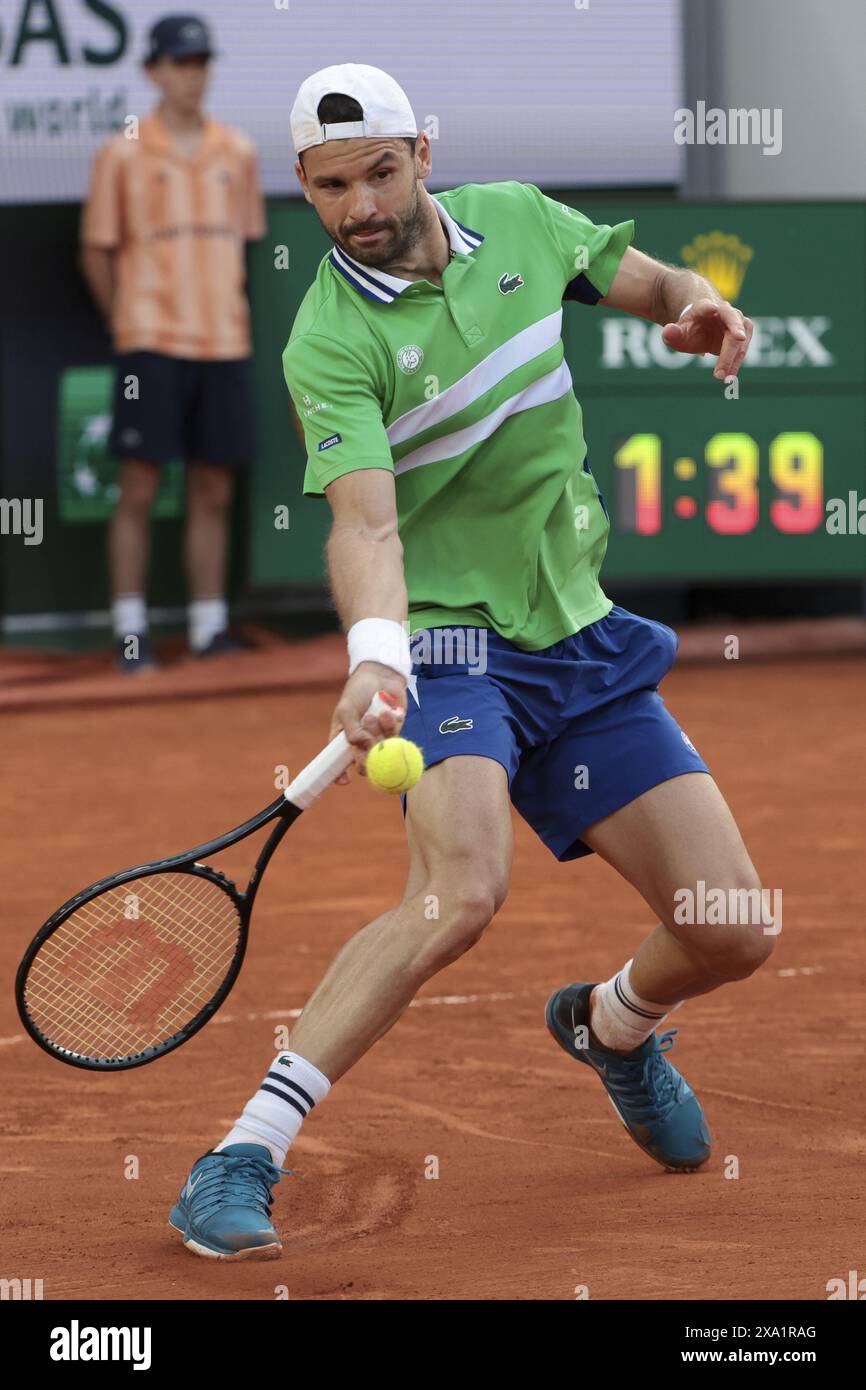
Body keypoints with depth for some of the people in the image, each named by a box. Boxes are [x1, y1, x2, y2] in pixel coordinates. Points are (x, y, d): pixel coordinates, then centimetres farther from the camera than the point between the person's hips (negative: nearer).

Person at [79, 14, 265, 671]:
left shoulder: (238, 153, 9)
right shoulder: (122, 155, -1)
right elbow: (97, 252, 3)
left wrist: (222, 312, 9)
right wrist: (129, 323, 4)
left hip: (225, 344, 4)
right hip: (151, 346, -4)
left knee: (215, 492, 6)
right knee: (140, 488, -4)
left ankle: (211, 627, 13)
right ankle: (130, 629, 3)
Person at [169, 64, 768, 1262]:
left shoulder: (519, 221, 2)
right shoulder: (330, 343, -14)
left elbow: (649, 282, 18)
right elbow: (365, 522, -26)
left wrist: (698, 306, -6)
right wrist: (374, 654, -44)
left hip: (582, 639, 5)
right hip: (446, 642, -5)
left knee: (731, 931, 0)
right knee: (460, 891, -32)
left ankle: (614, 1026, 37)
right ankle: (243, 1160, -27)